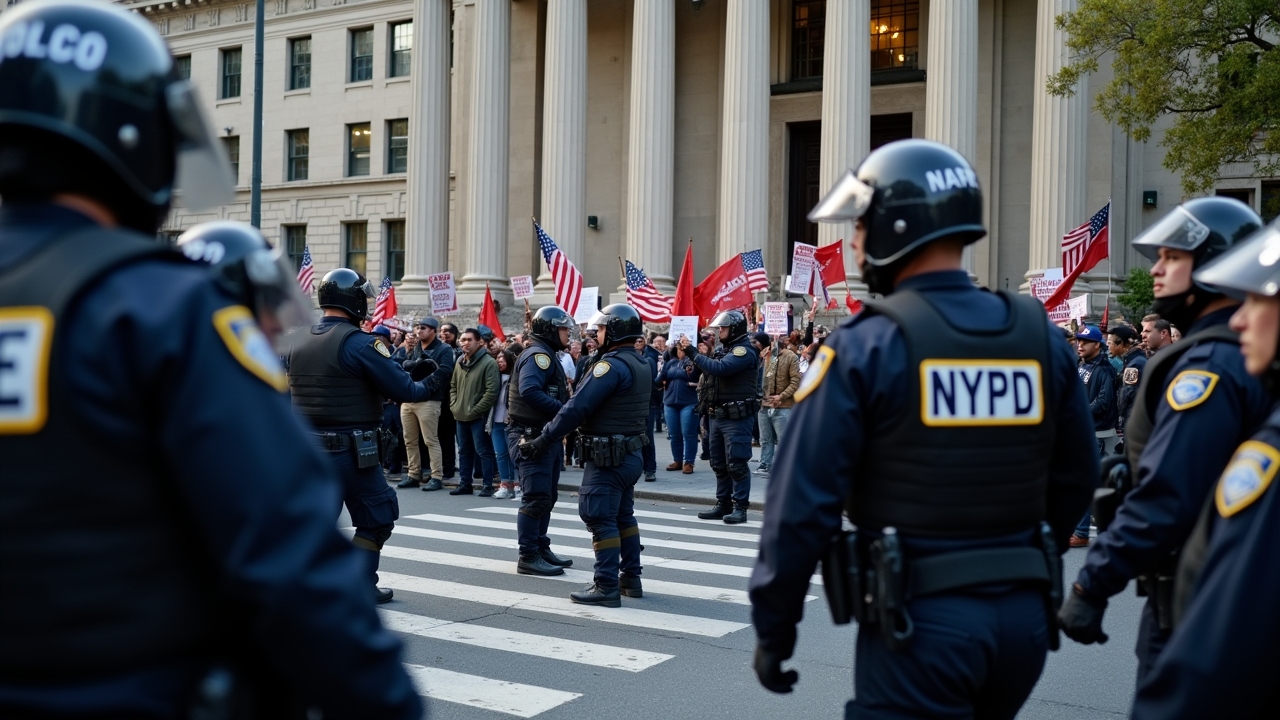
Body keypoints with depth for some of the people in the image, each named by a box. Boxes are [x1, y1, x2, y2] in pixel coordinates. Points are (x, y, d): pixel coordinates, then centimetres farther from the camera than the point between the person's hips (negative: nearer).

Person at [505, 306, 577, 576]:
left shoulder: (548, 356, 19)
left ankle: (541, 548, 26)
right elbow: (529, 391, -31)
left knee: (547, 496, 17)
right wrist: (562, 409, -30)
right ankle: (528, 557, -4)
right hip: (531, 436, -11)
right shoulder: (538, 355, -15)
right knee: (536, 497, -9)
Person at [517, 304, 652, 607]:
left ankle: (606, 586, -2)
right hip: (631, 454, 10)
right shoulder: (641, 365, 11)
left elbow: (577, 408, -21)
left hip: (607, 458, -10)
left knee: (601, 519, -4)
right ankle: (631, 579, 24)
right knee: (623, 516, 17)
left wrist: (541, 441, -16)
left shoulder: (612, 365, -19)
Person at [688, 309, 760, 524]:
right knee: (719, 465, 14)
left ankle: (740, 507, -1)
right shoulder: (723, 349, 16)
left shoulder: (744, 350, -12)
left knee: (736, 464, -6)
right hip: (716, 416, 9)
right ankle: (723, 505, 22)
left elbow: (719, 368, -25)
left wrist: (693, 353, -19)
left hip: (736, 418, -9)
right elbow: (707, 371, 18)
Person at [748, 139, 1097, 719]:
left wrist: (773, 629, -3)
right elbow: (1075, 480, 10)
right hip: (1023, 615, 6)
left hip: (919, 619, -5)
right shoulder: (1042, 339, 3)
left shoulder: (865, 347, -12)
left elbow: (803, 501, -13)